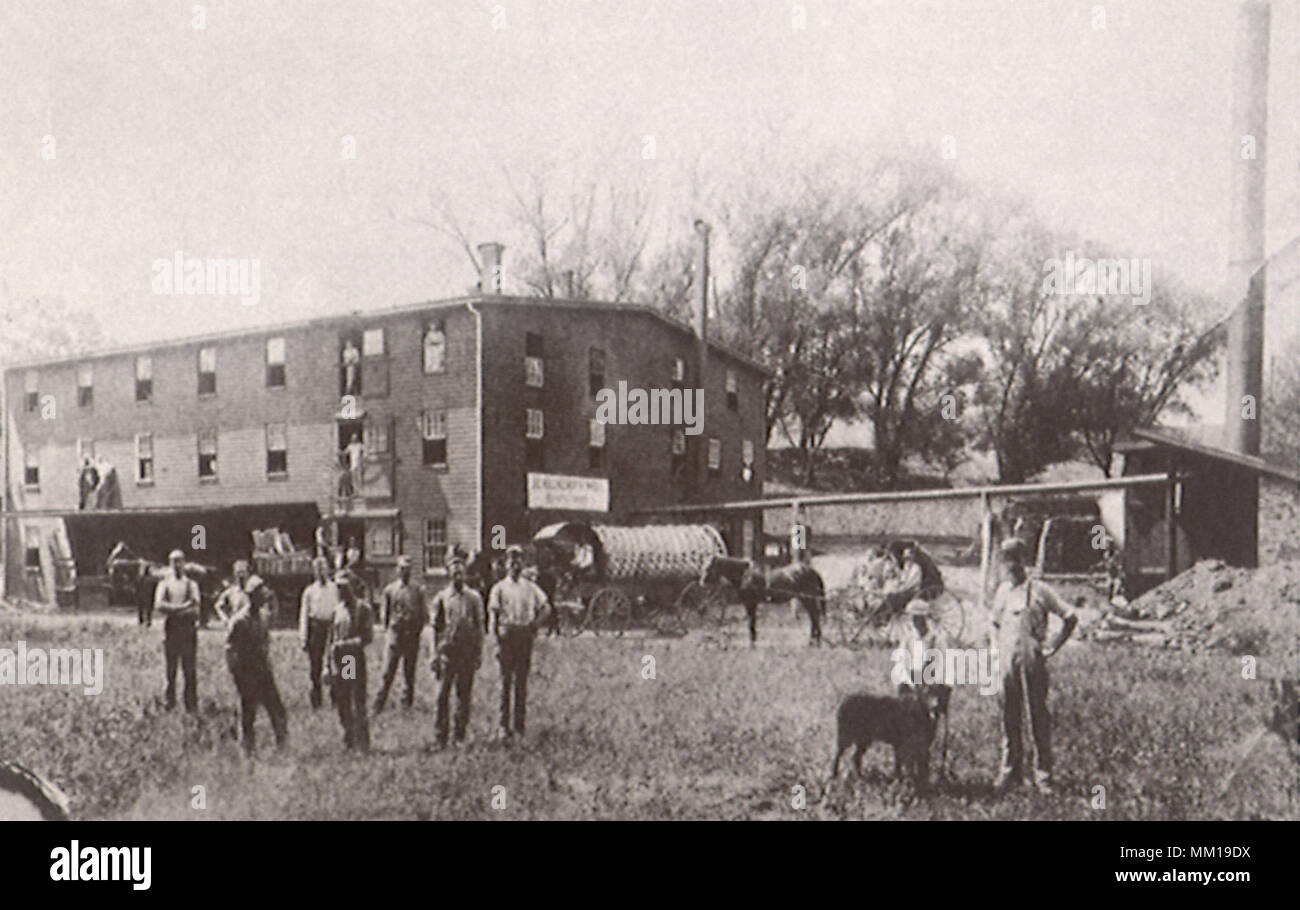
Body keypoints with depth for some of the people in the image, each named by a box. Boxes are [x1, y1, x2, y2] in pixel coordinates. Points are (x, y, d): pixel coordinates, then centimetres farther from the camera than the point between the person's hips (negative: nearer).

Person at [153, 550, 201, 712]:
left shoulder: (191, 584, 10)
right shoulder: (164, 584, 12)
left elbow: (195, 610, -2)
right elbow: (158, 606, -4)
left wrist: (171, 609, -13)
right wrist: (182, 607, -13)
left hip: (188, 629, -1)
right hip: (170, 628, 1)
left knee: (190, 670, -2)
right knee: (170, 669, 2)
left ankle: (191, 705, 1)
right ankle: (169, 704, 8)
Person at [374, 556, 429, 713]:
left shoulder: (418, 589, 3)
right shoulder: (390, 589, 4)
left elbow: (424, 613, 8)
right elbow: (384, 613, 12)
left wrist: (418, 630, 2)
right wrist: (389, 629, 7)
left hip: (412, 636, 0)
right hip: (395, 634, 0)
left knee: (410, 670, 7)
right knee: (388, 671, -3)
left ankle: (408, 700, 20)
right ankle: (379, 704, 1)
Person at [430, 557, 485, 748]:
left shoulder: (474, 597, 6)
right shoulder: (441, 597, 5)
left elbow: (479, 626, 8)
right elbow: (435, 627, 7)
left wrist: (479, 653, 2)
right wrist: (435, 654, 1)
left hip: (467, 651, 1)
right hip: (447, 649, -1)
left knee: (464, 694, 5)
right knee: (443, 694, -3)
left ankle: (460, 735, 14)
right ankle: (440, 737, 4)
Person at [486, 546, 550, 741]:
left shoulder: (529, 587, 10)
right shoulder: (499, 588, 2)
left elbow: (543, 606, 24)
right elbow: (493, 616, -2)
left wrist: (534, 623, 9)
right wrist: (497, 642, -11)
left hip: (525, 634, 3)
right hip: (507, 634, -3)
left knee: (522, 680, 5)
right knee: (506, 680, -2)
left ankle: (519, 724, 11)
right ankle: (504, 726, 1)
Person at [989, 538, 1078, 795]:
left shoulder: (1039, 590, -4)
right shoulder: (1001, 591, 11)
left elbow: (1071, 618, -1)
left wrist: (1054, 647, -3)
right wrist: (996, 648, 13)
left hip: (1032, 659, -4)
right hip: (1006, 661, 4)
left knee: (1038, 717, -1)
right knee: (1008, 717, 8)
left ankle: (1043, 775, 7)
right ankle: (1009, 770, 17)